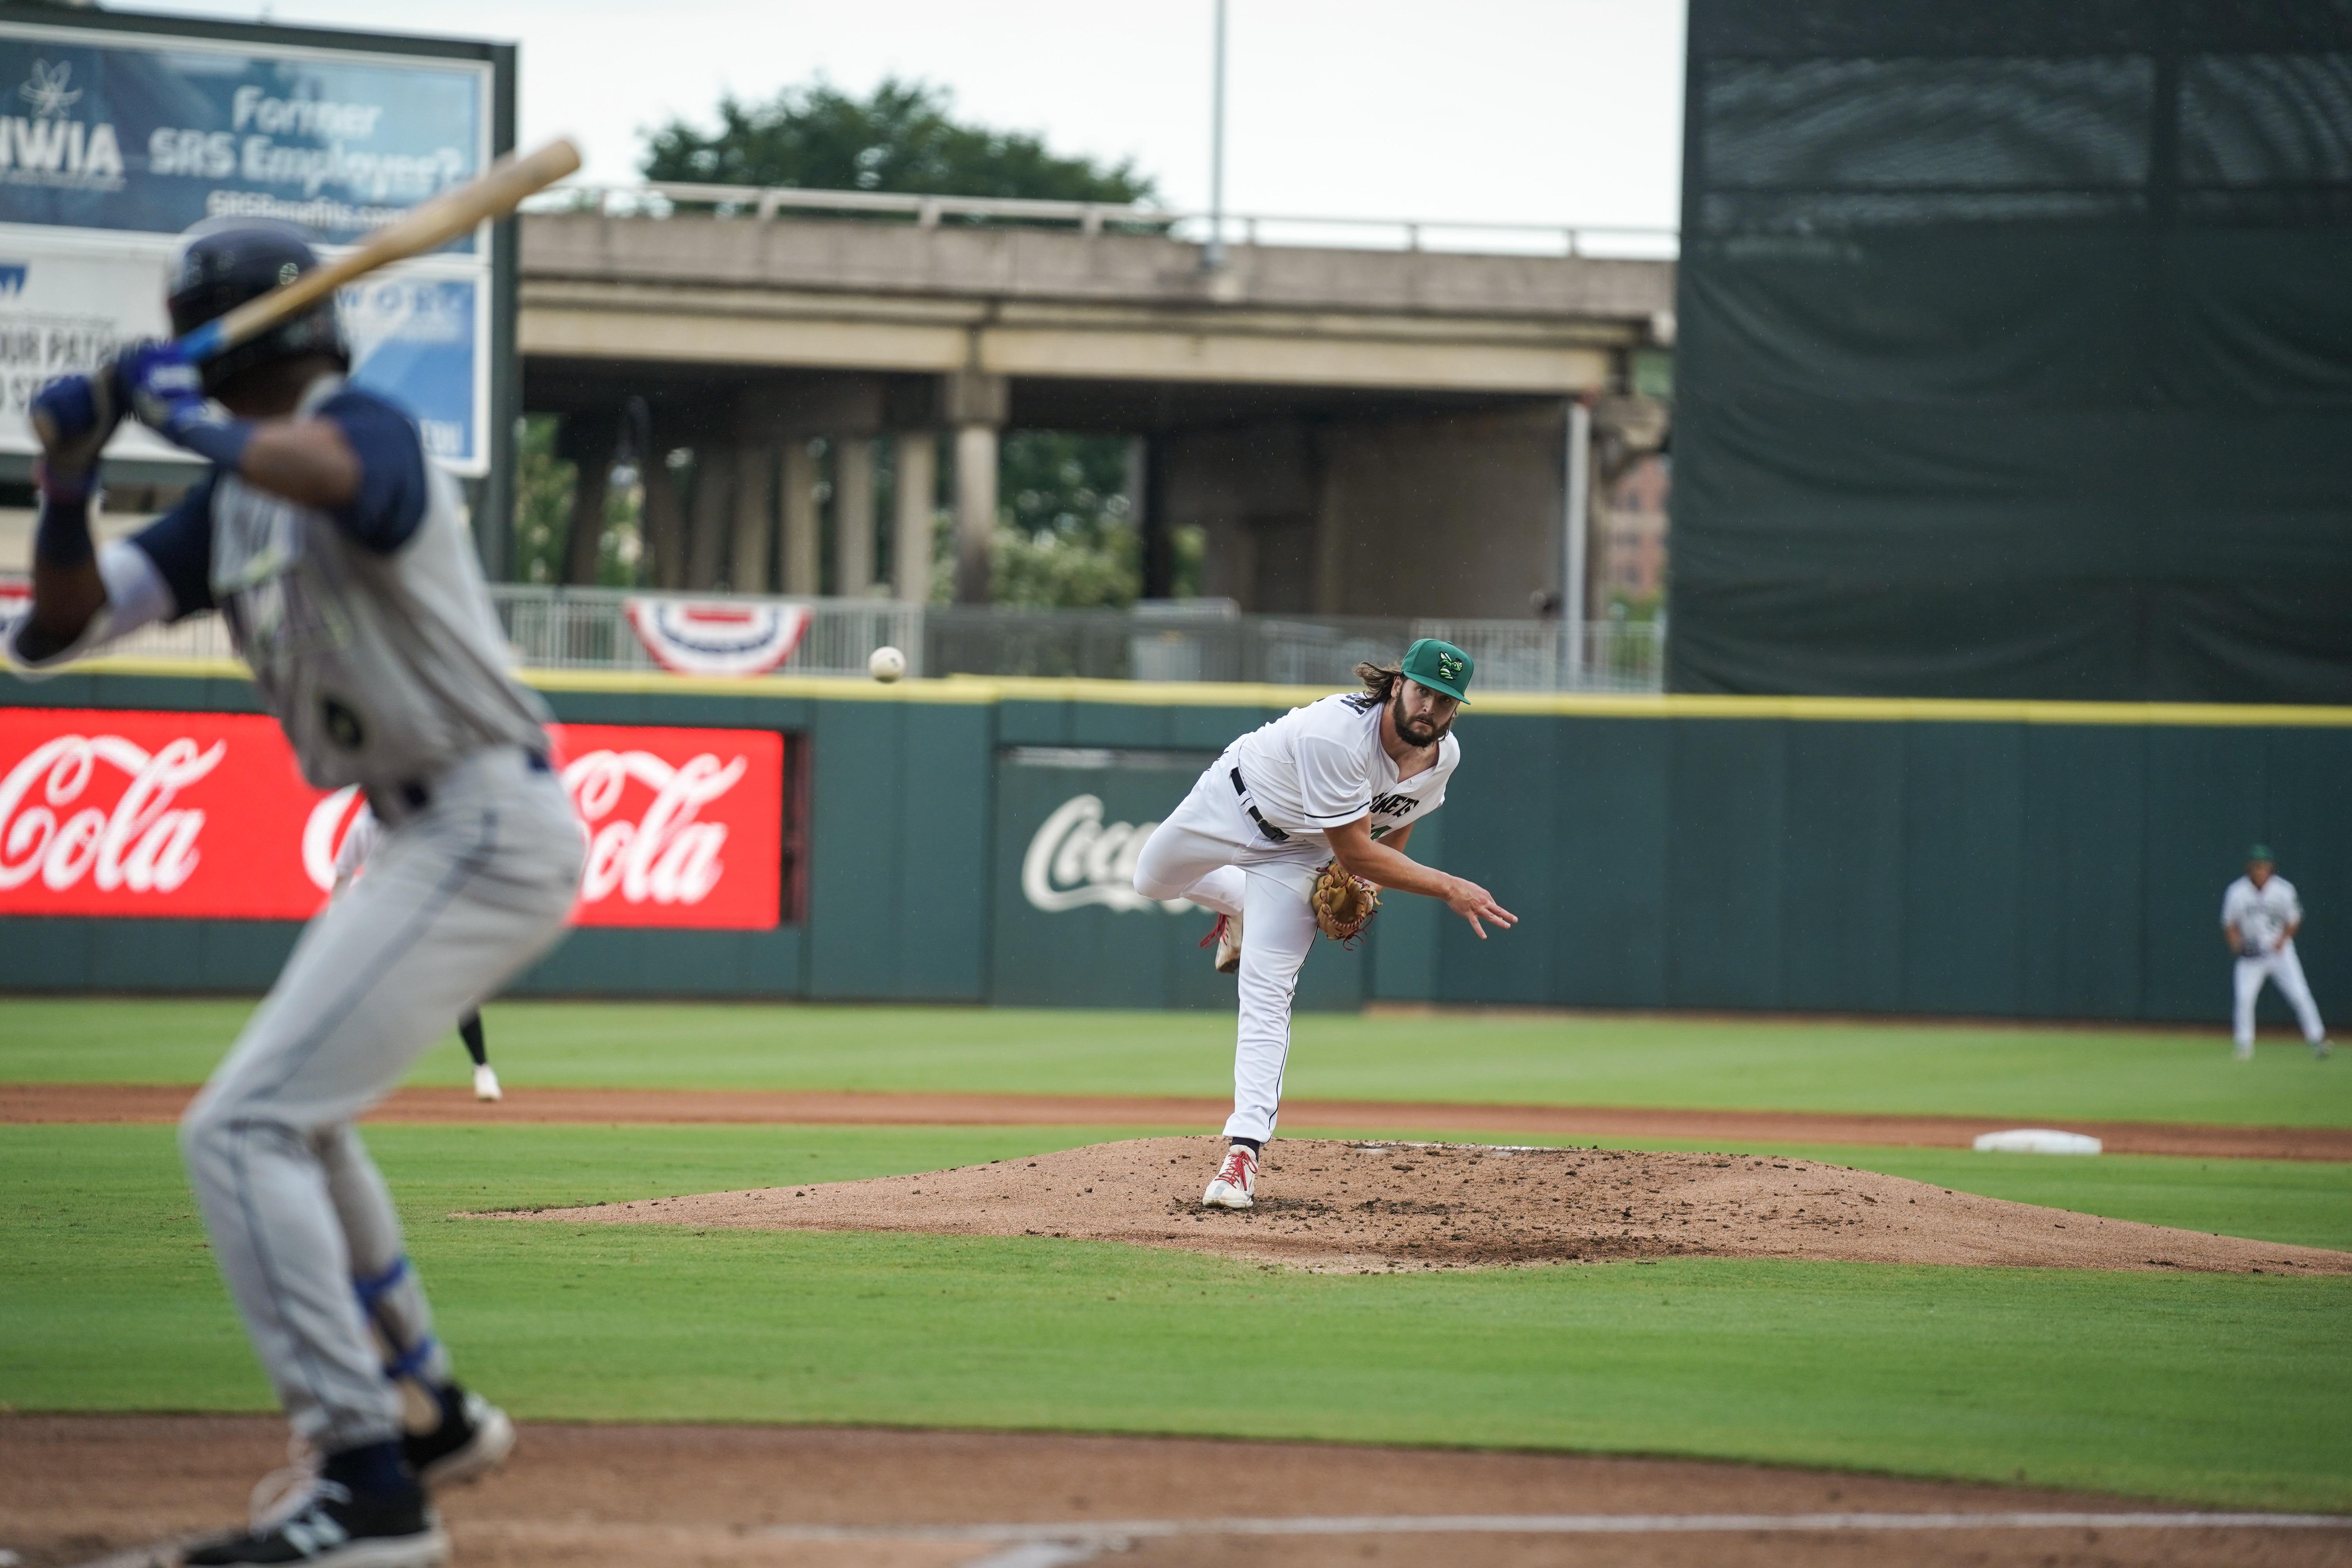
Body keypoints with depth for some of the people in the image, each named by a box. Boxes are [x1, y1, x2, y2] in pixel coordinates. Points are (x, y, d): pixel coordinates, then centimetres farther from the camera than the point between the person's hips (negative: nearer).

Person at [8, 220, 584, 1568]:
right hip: (433, 838, 10)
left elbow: (328, 473, -39)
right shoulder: (229, 510, 14)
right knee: (297, 1114, 28)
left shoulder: (365, 427, -12)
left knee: (244, 1130, -18)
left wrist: (193, 416, -24)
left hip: (489, 832, -10)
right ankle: (432, 1414, 40)